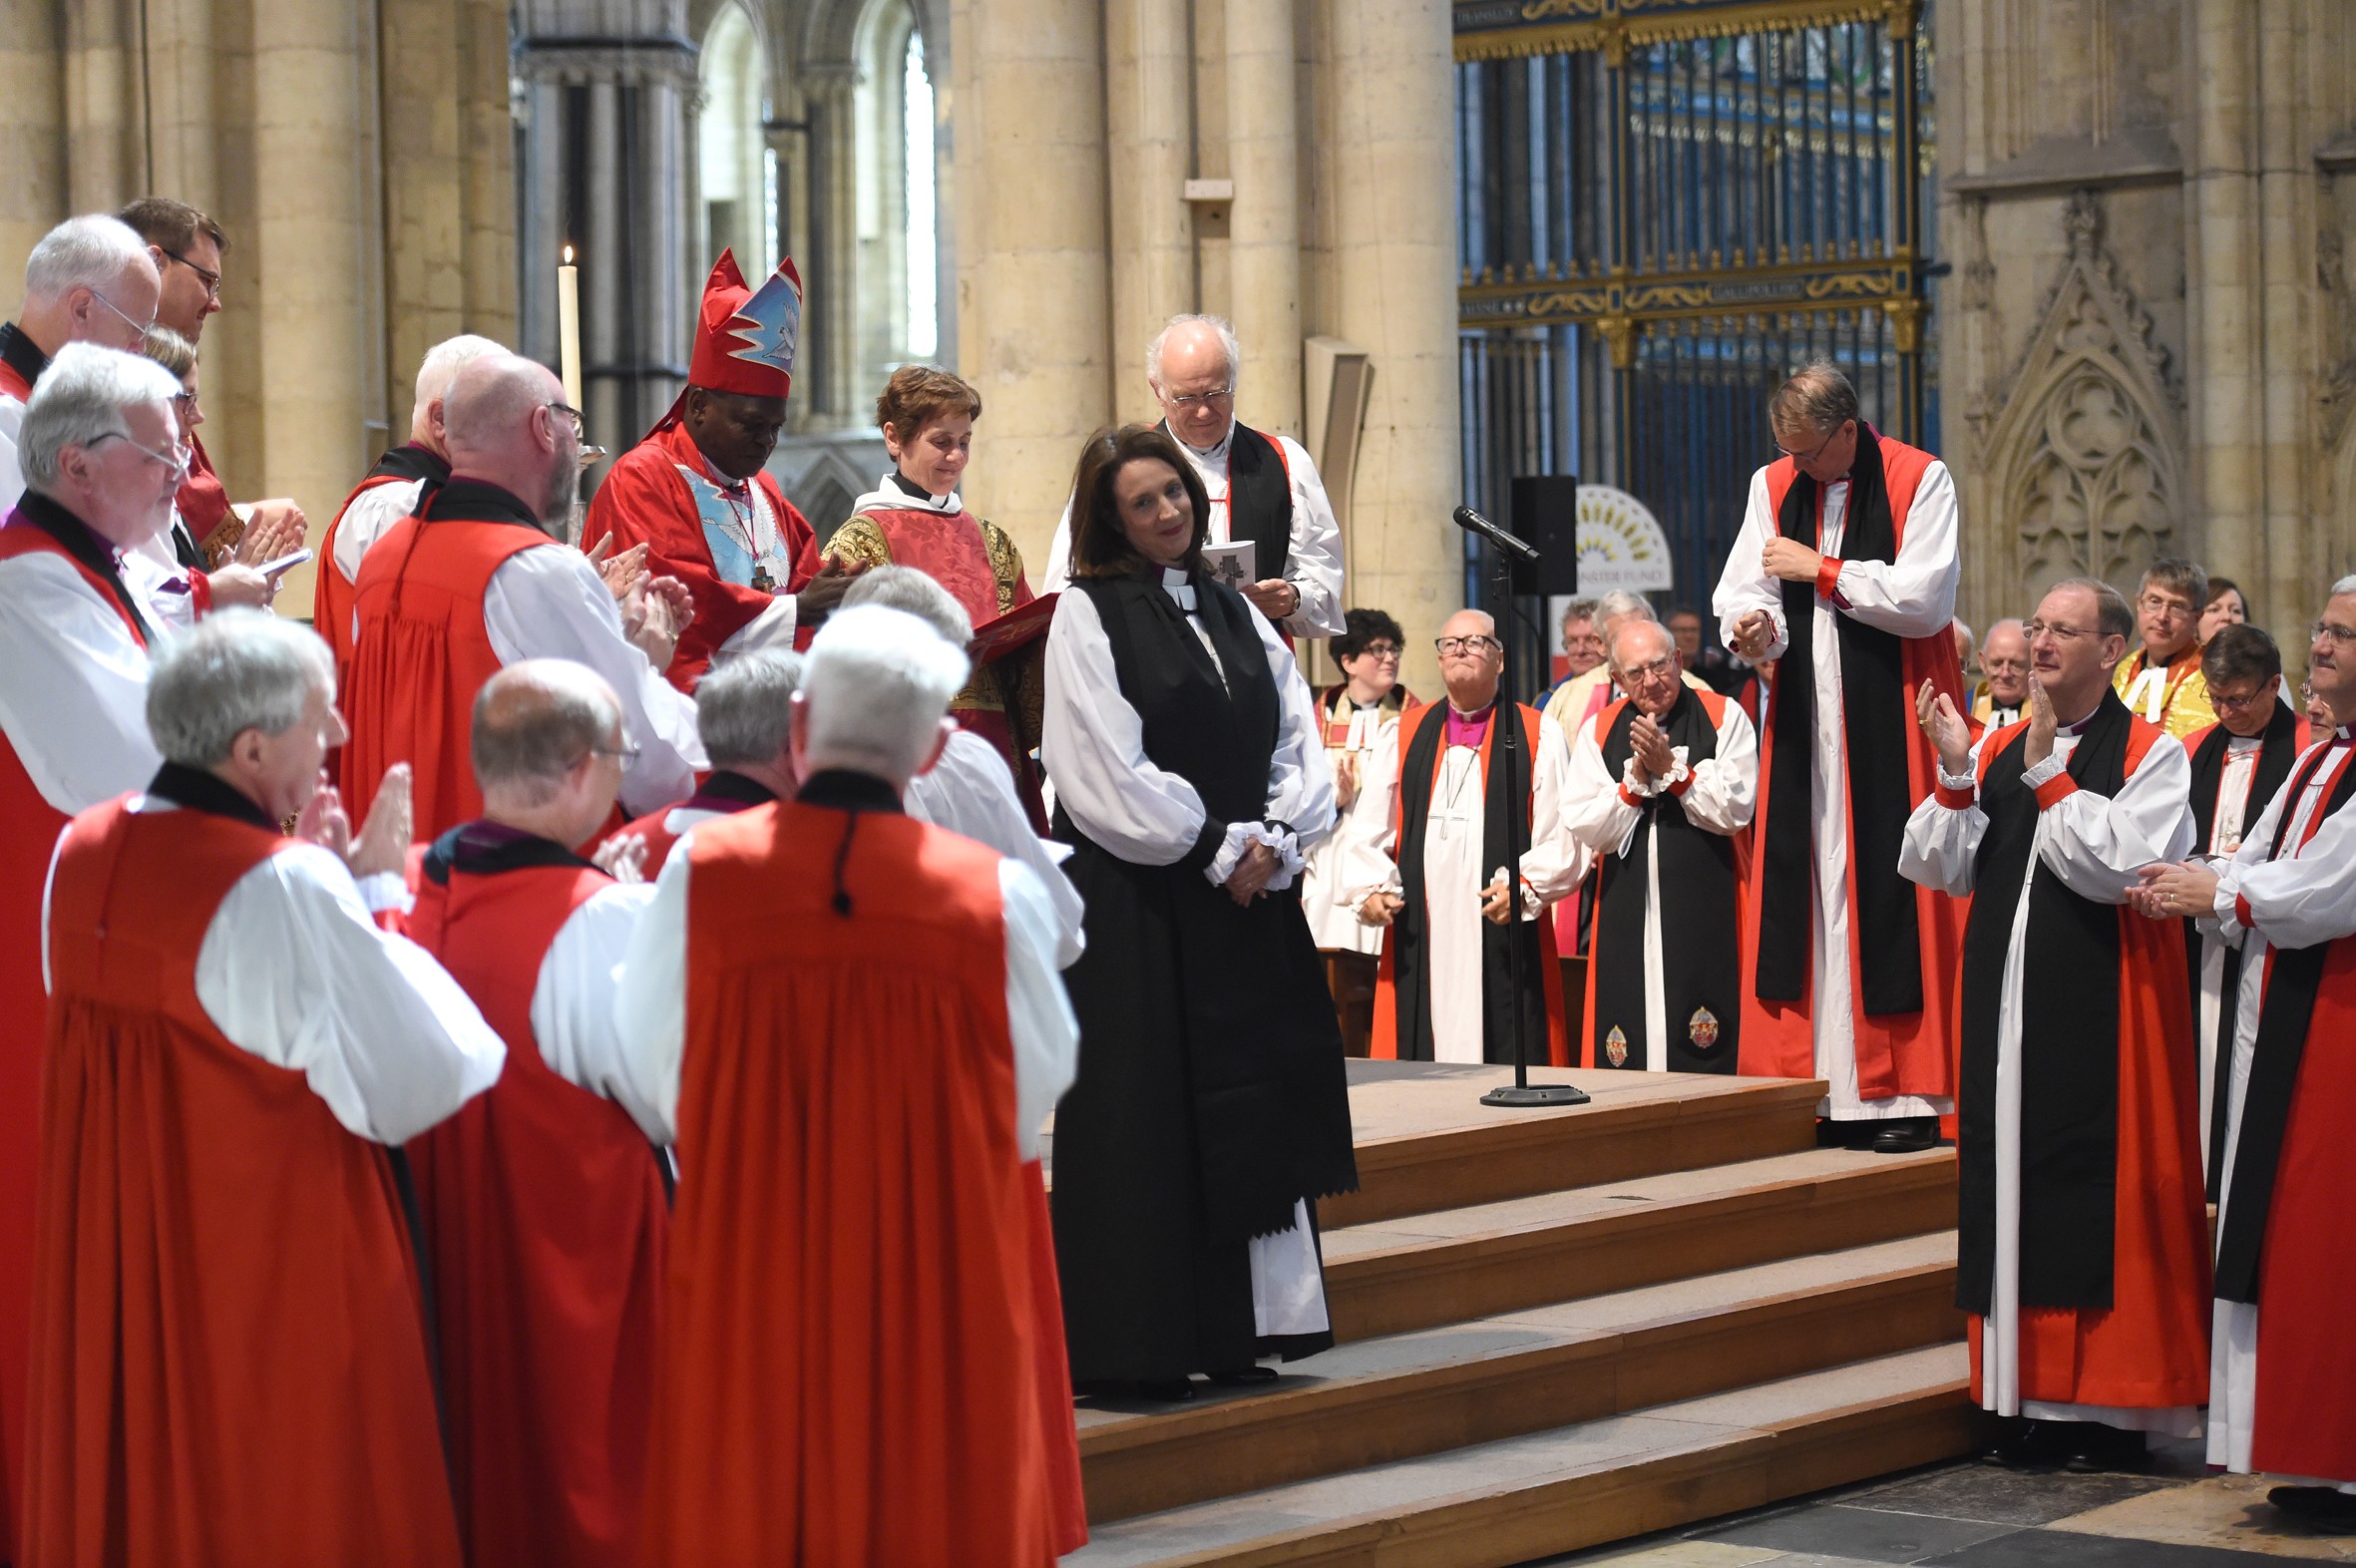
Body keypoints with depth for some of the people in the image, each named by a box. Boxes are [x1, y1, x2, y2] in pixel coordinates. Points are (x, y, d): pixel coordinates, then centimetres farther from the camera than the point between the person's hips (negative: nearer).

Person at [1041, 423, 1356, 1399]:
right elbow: (1107, 773, -12)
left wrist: (1274, 841, -7)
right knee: (1146, 1123, -5)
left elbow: (1298, 742, 10)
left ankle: (1236, 1335, 12)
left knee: (1247, 1115, 6)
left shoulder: (1236, 613, 15)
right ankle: (1136, 1351, 0)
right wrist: (1218, 848, -13)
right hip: (1136, 905, -6)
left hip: (1247, 891, 6)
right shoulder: (1087, 617, -4)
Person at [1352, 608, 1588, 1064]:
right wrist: (1370, 888, -3)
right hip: (1420, 939, 3)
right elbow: (1372, 829, 14)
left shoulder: (1538, 737, 6)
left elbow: (1565, 835, -1)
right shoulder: (1403, 736, 16)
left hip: (1503, 936, -3)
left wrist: (1525, 886, -16)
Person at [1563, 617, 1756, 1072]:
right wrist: (1636, 776, -10)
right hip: (1627, 914, 2)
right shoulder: (1598, 731, 9)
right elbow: (1585, 829, 2)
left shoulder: (1723, 717, 3)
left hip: (1706, 911, -2)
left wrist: (1670, 768, -13)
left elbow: (1735, 812, -6)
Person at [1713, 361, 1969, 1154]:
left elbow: (1926, 598, -14)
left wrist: (1821, 569, -11)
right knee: (1802, 889, 0)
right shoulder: (1774, 486, 11)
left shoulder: (1919, 482, -4)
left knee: (1889, 888, -6)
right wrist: (1750, 626, -17)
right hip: (1803, 720, 5)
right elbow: (1743, 587, 6)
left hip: (1891, 720, -4)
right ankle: (1821, 1091, 3)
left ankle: (1906, 1094, -3)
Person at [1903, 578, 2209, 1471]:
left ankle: (2112, 1407, 2)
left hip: (2102, 1005, -5)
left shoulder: (2151, 755, -1)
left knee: (2102, 1191, -4)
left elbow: (2120, 868, -15)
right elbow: (1941, 870, 6)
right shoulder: (1996, 751, 13)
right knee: (2018, 1187, 5)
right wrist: (1956, 774, -7)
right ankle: (2039, 1402, 11)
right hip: (2006, 1002, 5)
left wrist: (2049, 776, -15)